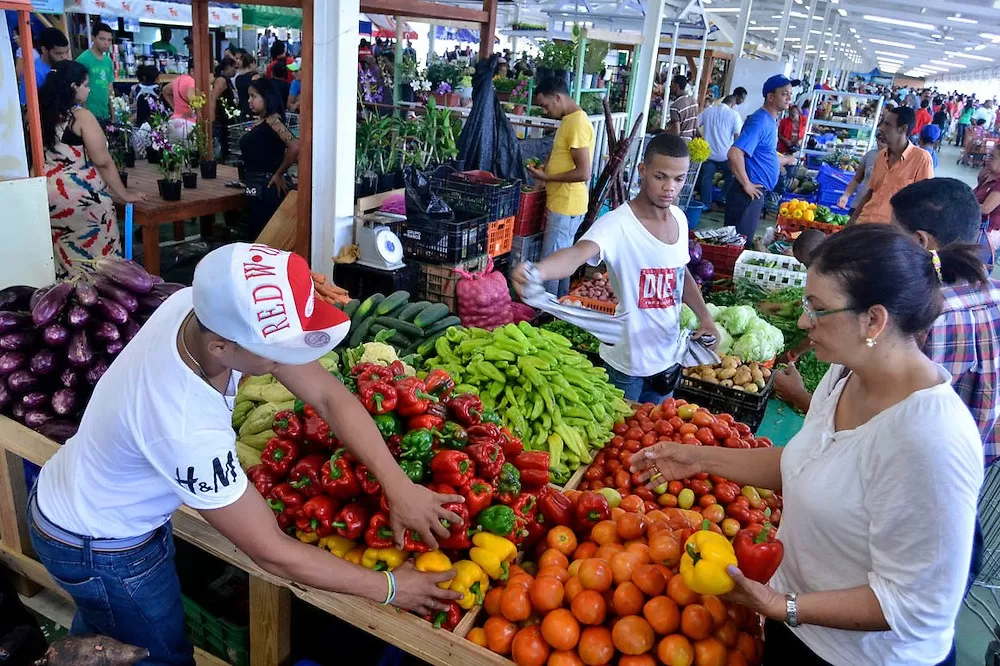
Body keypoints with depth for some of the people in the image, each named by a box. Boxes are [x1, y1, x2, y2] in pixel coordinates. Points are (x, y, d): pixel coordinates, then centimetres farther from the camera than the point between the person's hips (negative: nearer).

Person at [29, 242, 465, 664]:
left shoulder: (216, 305, -25)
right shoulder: (187, 429, -43)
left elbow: (329, 395, -19)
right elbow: (273, 554, -31)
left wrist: (399, 486, -22)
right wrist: (388, 588, -22)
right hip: (102, 551, -6)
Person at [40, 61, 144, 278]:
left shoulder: (42, 114, 7)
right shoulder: (82, 116, -12)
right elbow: (102, 161, -13)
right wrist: (124, 194, -5)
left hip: (48, 193, 7)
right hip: (80, 195, -7)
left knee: (63, 252, 17)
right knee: (95, 252, 5)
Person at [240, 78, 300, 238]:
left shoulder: (272, 120, -13)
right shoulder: (259, 122, 13)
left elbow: (295, 146, -27)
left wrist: (279, 174, -17)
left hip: (268, 187, -9)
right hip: (257, 188, 9)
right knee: (256, 234, 15)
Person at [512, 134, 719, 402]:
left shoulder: (679, 218, 1)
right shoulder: (618, 224, -22)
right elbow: (579, 253, -42)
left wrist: (705, 316, 4)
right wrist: (537, 270, -63)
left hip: (668, 357, 7)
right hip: (627, 363, -6)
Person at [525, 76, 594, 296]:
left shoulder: (578, 123, -19)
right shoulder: (569, 120, 13)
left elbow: (583, 173, -23)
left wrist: (547, 177, -16)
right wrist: (546, 167, 8)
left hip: (565, 207, -10)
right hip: (561, 204, 10)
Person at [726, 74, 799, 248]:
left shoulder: (771, 121, 14)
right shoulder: (760, 121, -17)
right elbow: (734, 154, -29)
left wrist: (784, 160, 24)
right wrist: (746, 185, -23)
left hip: (757, 193, 10)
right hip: (747, 194, -10)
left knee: (745, 241, 17)